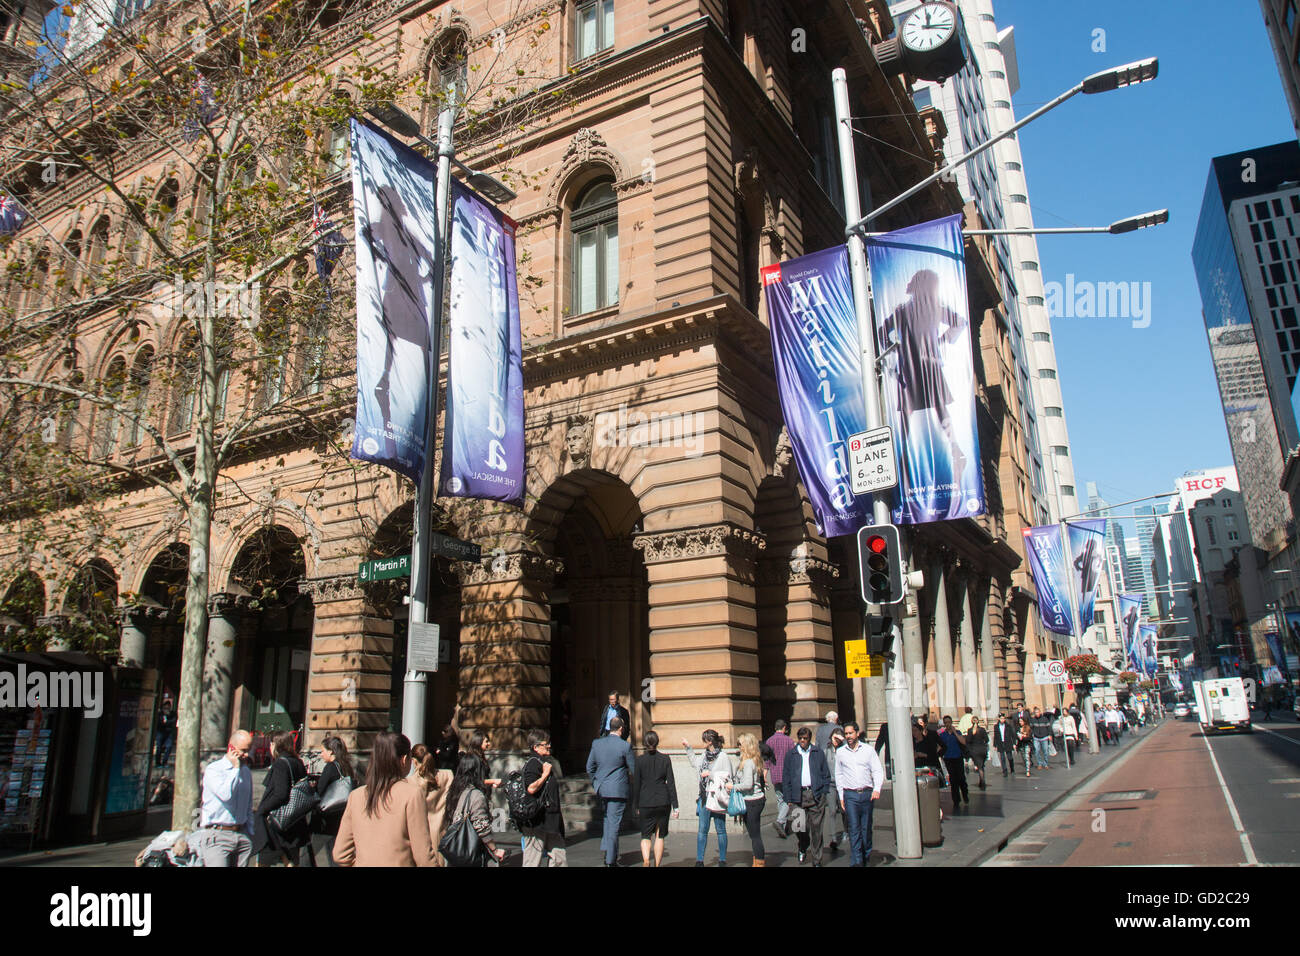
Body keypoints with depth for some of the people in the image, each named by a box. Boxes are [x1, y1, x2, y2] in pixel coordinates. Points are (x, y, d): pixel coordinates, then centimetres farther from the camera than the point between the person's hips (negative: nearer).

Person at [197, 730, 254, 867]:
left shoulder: (246, 772, 15)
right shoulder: (212, 770, -4)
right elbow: (226, 795, -21)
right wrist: (235, 768, -10)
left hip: (242, 835, 5)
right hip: (217, 836, -5)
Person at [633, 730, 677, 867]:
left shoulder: (639, 760, -2)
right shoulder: (665, 759, -2)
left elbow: (637, 784, 1)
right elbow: (671, 783, -3)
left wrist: (637, 804, 11)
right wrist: (675, 806, 0)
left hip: (646, 802, -1)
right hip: (663, 801, 1)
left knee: (646, 835, 7)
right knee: (659, 835, 13)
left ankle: (646, 859, -17)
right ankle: (658, 864, 12)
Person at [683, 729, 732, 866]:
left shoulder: (723, 757, -10)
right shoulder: (704, 755, 10)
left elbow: (727, 777, -12)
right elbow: (695, 763, 31)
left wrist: (710, 774, -14)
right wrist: (688, 748, 30)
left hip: (717, 798, -6)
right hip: (704, 797, 6)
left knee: (720, 830, 5)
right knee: (702, 830, 7)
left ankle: (722, 860, 16)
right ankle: (699, 860, 13)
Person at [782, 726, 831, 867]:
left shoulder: (818, 754, 7)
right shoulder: (791, 755, 7)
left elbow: (826, 775, 11)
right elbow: (786, 778, 7)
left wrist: (823, 794, 2)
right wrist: (789, 799, 1)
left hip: (816, 795, 0)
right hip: (799, 795, 1)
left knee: (816, 828, -1)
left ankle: (817, 861, 9)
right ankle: (802, 849, 34)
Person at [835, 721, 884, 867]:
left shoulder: (869, 750, 4)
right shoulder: (840, 752, 7)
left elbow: (878, 771, 3)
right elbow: (838, 775, 12)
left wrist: (877, 789, -12)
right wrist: (841, 796, 8)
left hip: (867, 793, 0)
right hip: (850, 795, 0)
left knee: (866, 828, 7)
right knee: (854, 829, -8)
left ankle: (866, 857, 24)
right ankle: (856, 861, -8)